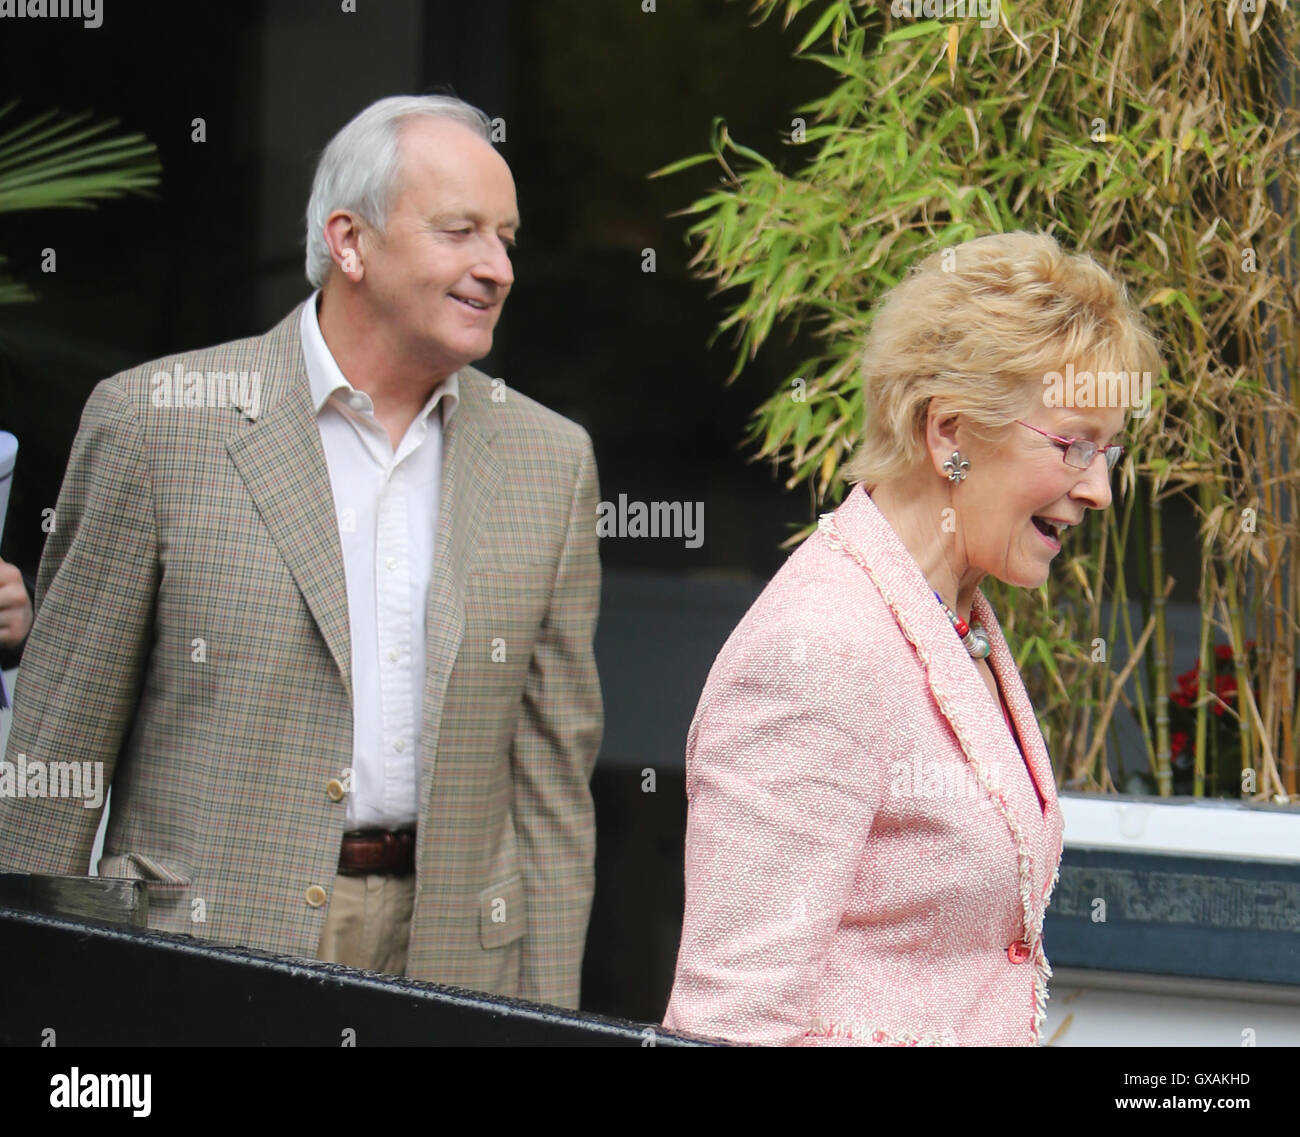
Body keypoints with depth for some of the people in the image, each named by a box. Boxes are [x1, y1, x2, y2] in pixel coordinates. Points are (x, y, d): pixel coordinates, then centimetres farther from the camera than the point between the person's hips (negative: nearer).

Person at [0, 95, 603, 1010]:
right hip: (202, 968, -3)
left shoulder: (550, 461, 9)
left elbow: (553, 773, 10)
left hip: (453, 964, 3)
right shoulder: (154, 420, -2)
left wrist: (547, 1023, 5)